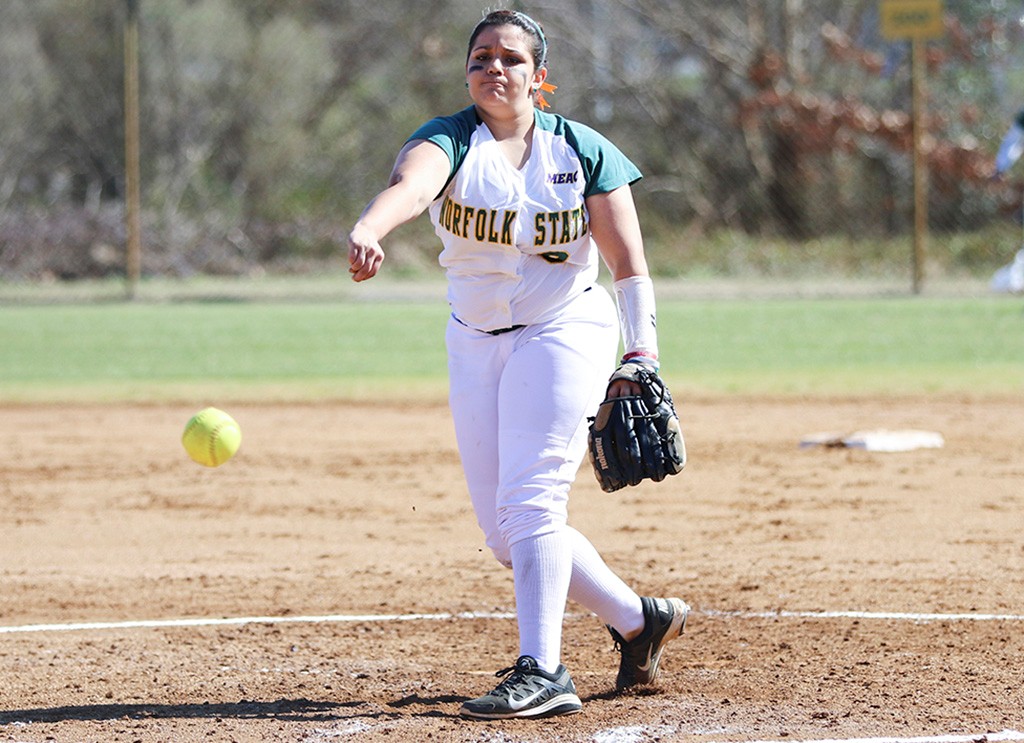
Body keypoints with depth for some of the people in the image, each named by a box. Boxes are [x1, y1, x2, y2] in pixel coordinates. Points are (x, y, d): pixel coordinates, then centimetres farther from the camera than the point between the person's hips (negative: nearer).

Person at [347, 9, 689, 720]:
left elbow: (630, 267, -3)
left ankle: (542, 673, -24)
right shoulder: (450, 141, -7)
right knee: (505, 531, 4)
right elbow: (410, 185, -32)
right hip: (475, 342, 4)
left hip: (565, 330, -4)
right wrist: (369, 229, -55)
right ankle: (639, 619, 20)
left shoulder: (585, 152, -5)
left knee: (529, 502, -19)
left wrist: (641, 357, -16)